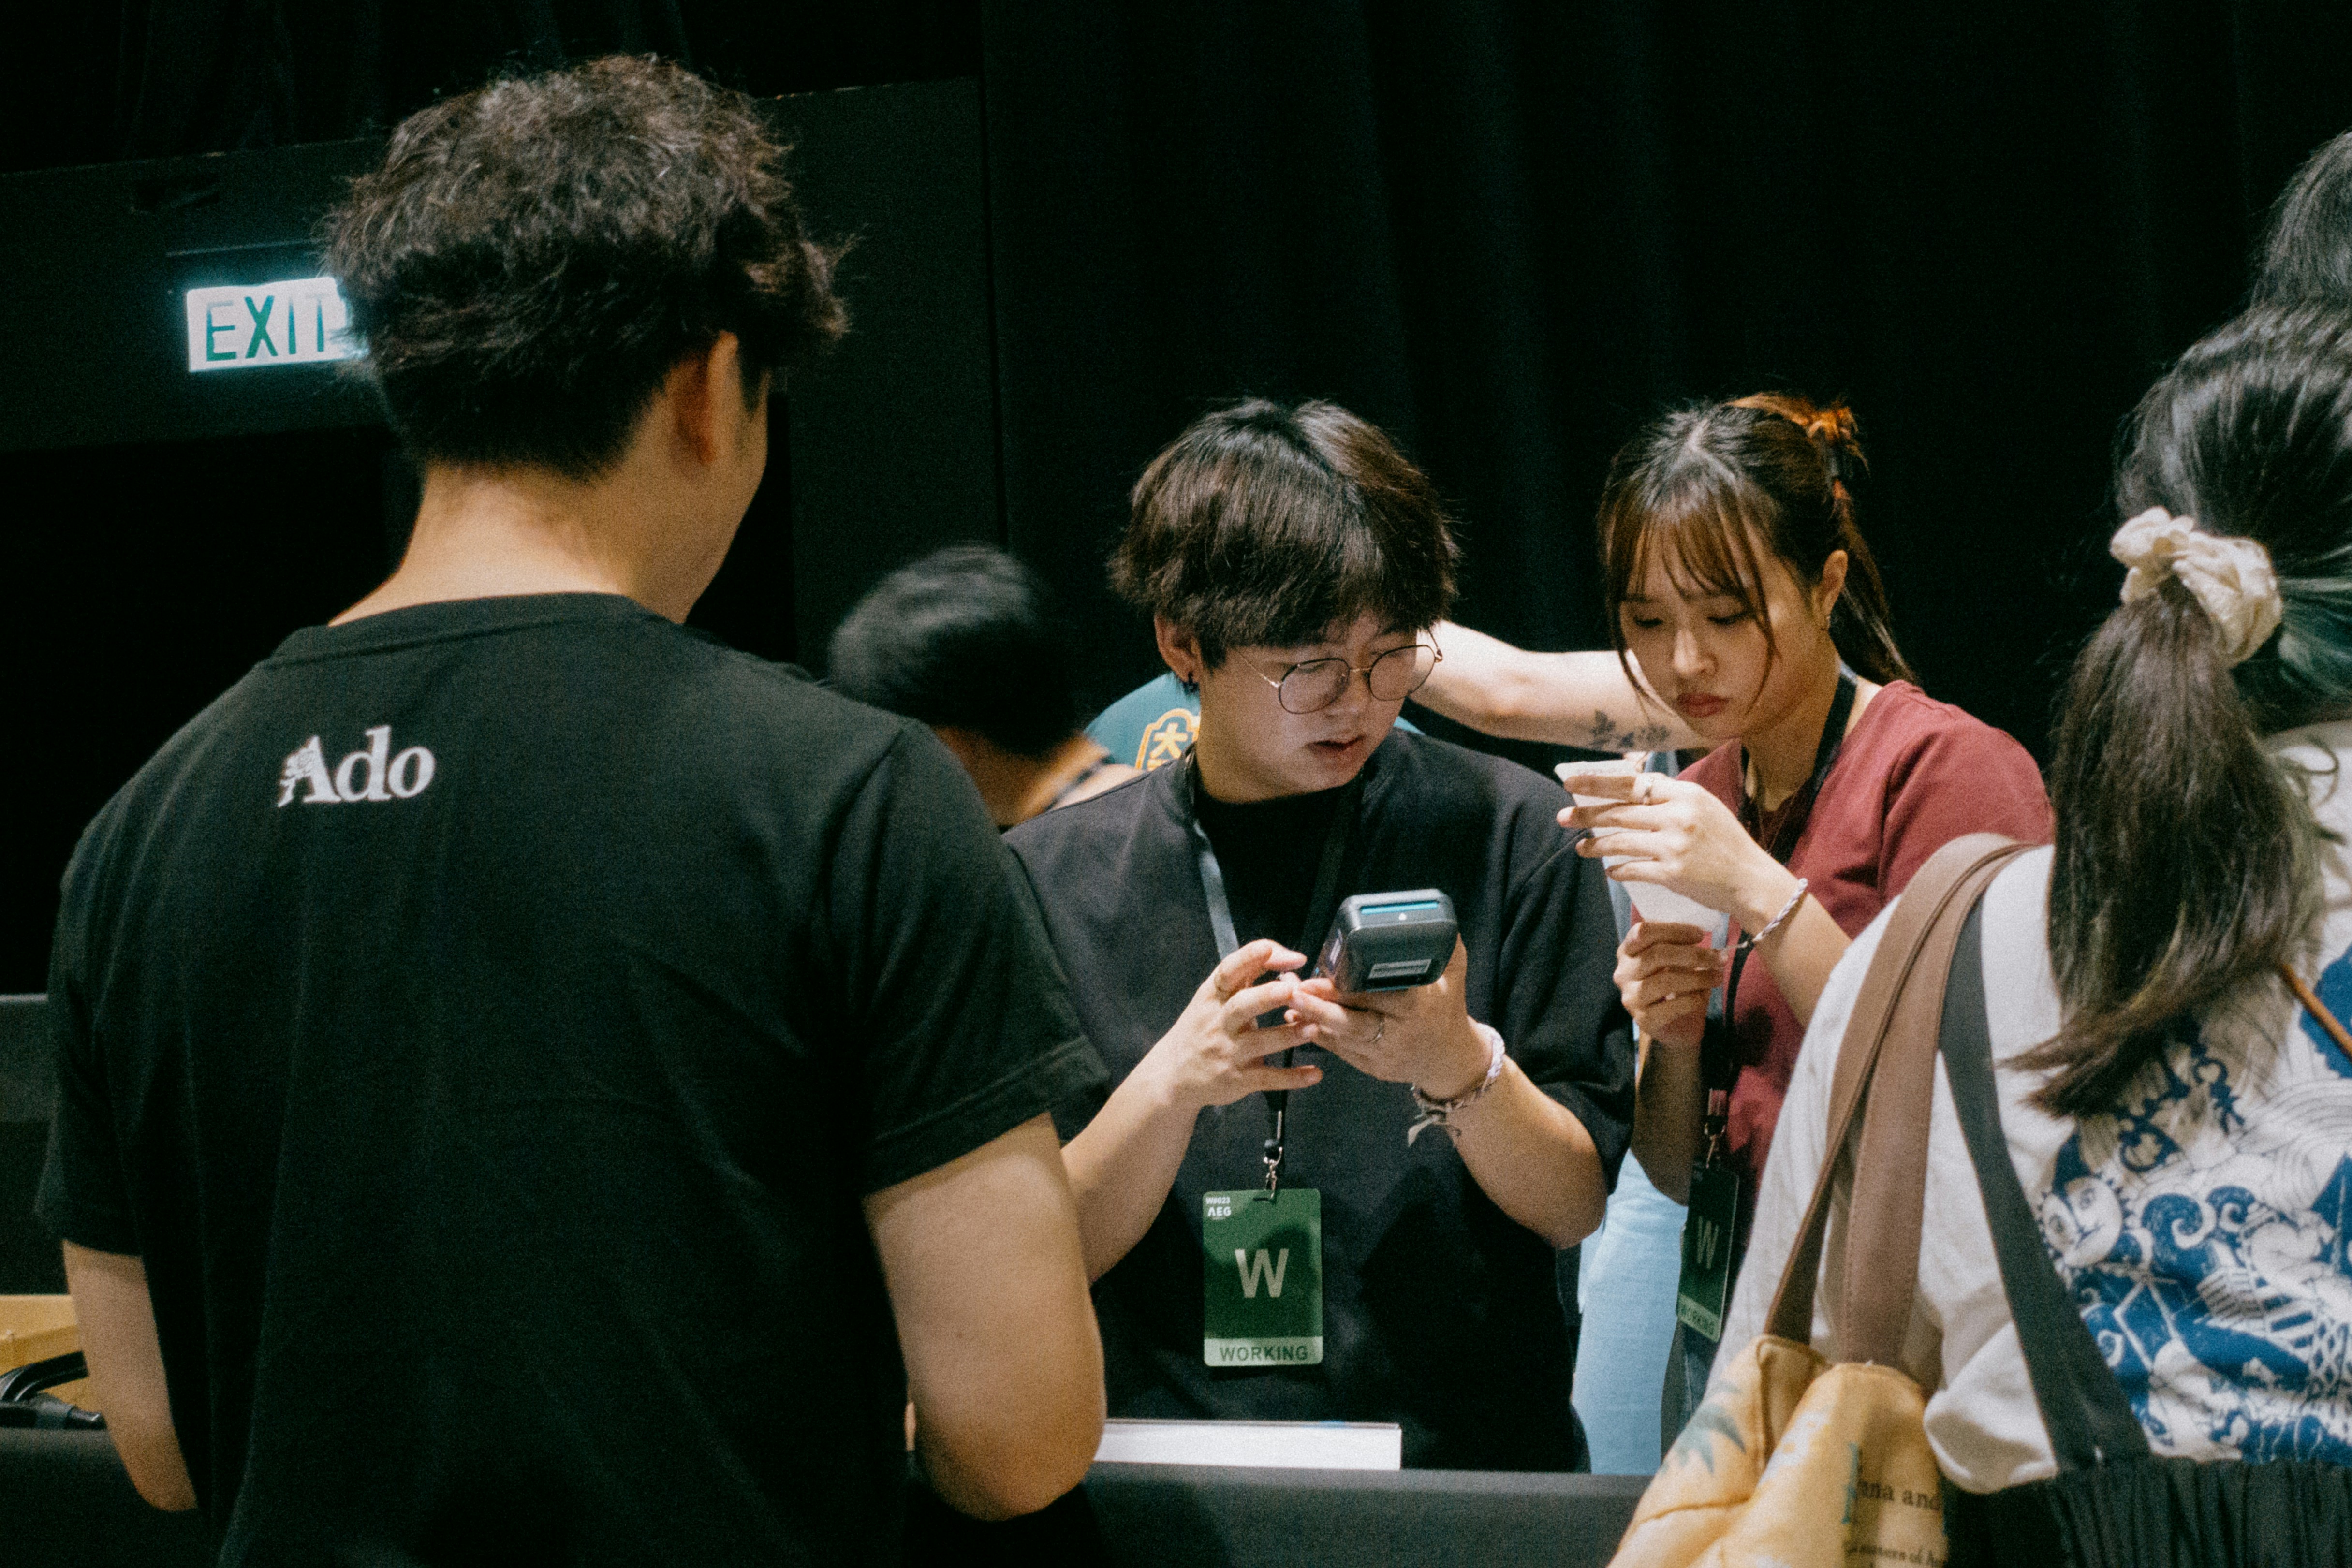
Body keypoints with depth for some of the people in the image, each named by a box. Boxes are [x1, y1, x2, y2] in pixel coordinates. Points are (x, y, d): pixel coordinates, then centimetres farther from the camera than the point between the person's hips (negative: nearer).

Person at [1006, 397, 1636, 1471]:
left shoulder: (1503, 830, 5)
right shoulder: (1052, 875, 5)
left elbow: (1576, 1207, 3)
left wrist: (1461, 1066, -16)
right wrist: (1173, 1082, -17)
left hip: (1466, 1459, 0)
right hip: (1164, 1481, 0)